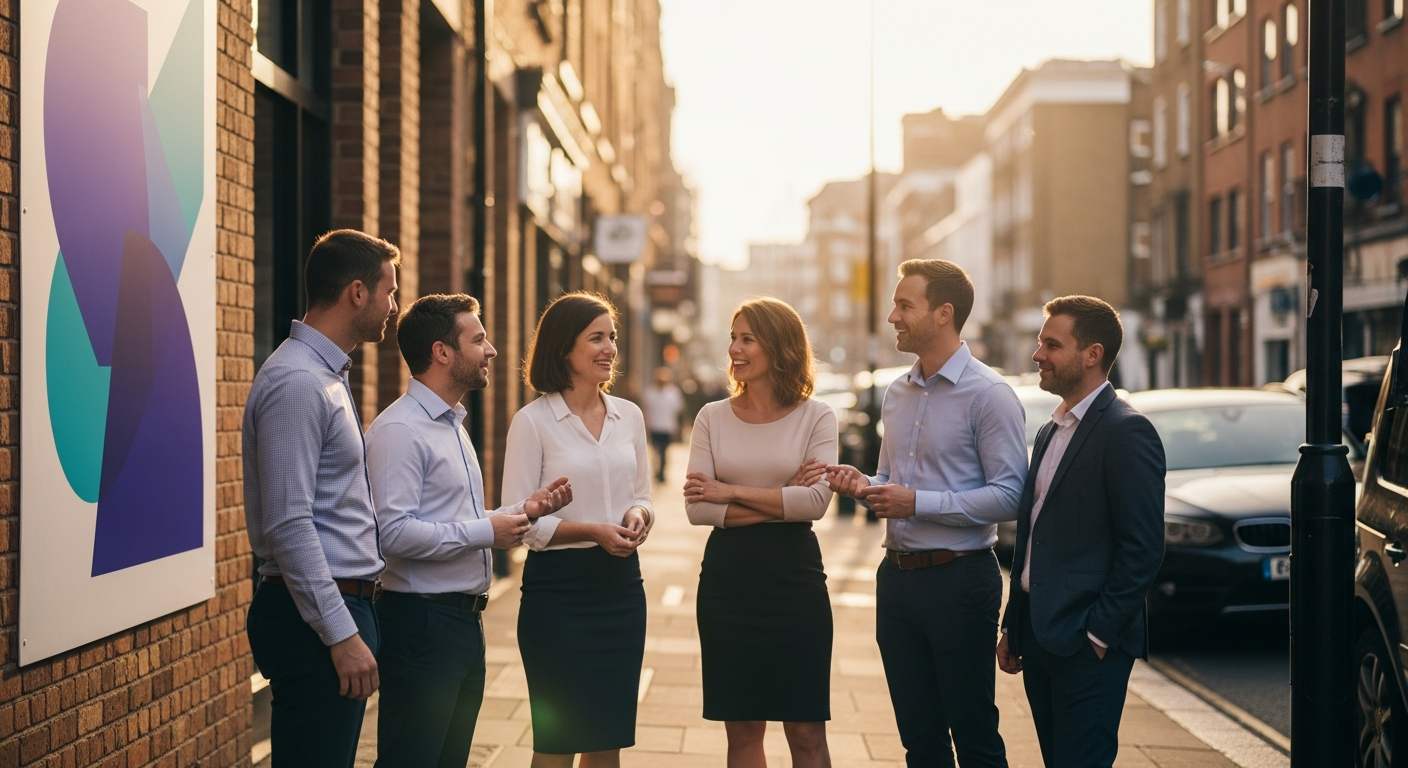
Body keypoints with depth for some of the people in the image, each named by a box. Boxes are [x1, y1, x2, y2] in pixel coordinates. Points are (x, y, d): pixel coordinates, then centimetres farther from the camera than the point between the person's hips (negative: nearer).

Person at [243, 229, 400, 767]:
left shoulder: (328, 376, 17)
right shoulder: (297, 383, -16)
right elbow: (288, 525, -21)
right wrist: (342, 633, -22)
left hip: (343, 605, 10)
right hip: (317, 619, -10)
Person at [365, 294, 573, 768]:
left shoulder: (453, 425, 18)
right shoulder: (399, 430, -15)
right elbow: (394, 532, -25)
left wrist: (524, 511, 7)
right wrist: (486, 531, -19)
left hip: (464, 619, 10)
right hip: (421, 622, -10)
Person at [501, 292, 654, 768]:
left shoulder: (629, 416, 8)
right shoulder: (533, 421, -7)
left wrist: (638, 516, -7)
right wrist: (593, 531, -19)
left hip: (621, 584, 5)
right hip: (558, 588, -5)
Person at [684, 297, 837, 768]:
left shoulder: (816, 417, -1)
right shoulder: (712, 418, 4)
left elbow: (816, 501, -14)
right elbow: (697, 508, -6)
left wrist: (730, 492, -12)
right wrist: (783, 501, -12)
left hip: (795, 578, -2)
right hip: (727, 581, 2)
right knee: (742, 730, 9)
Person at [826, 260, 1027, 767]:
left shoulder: (988, 395, -11)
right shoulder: (897, 394, 12)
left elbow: (1008, 496, -18)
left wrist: (918, 502, -21)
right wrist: (865, 487, 0)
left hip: (958, 578, -7)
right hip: (897, 575, 7)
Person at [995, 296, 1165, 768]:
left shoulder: (1126, 432, -12)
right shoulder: (1051, 432, 16)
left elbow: (1143, 548, -16)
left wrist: (1099, 633, -16)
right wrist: (1013, 628, 17)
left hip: (1087, 642, -8)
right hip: (1038, 634, 8)